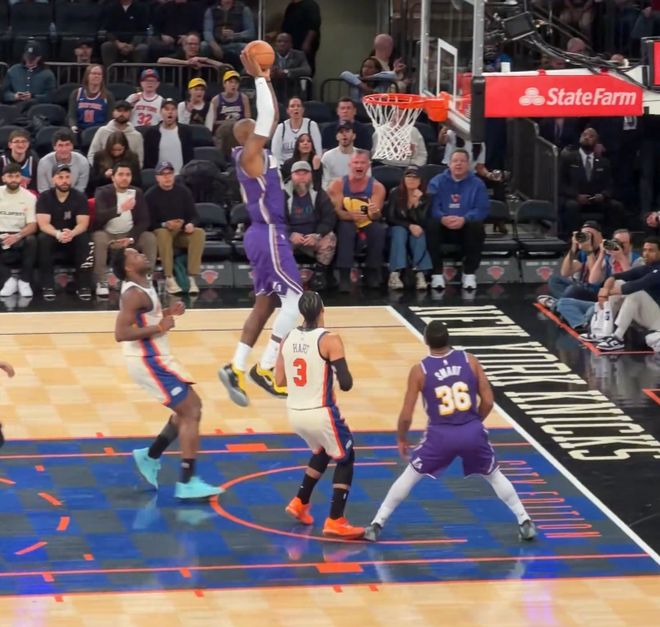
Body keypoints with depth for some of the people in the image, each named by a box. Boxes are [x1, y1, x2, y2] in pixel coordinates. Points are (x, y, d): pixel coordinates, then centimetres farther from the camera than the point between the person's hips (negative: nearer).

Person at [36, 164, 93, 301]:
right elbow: (43, 224, -18)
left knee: (85, 239, -33)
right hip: (52, 235, 0)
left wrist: (72, 233, -38)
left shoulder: (80, 197, -5)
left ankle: (84, 285, -26)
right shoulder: (44, 197, -7)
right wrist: (58, 234, -39)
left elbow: (83, 224, -14)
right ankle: (47, 286, -30)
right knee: (43, 239, -35)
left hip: (73, 236, 0)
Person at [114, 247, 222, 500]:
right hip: (149, 362, -10)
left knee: (189, 409, 19)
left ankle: (150, 457, 24)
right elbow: (121, 333, -29)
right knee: (191, 413, -9)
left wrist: (167, 313, 8)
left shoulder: (143, 287, 9)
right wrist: (159, 328, -24)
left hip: (154, 359, 10)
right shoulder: (134, 294, -21)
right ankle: (187, 483, -10)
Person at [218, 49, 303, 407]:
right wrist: (259, 78, -20)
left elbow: (272, 118, 19)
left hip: (266, 234, 10)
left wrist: (266, 79, 14)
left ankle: (236, 368, 6)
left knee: (264, 304, 10)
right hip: (268, 235, -10)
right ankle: (264, 368, -5)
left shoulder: (256, 154, 11)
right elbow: (267, 119, -23)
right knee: (295, 301, -7)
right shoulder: (249, 154, -14)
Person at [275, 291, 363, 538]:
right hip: (321, 413, -6)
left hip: (295, 413, 6)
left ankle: (300, 503, 34)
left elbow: (280, 380, 9)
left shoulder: (287, 339, 2)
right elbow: (346, 384, -18)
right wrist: (337, 372, 4)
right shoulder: (329, 340, -16)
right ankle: (335, 521, 4)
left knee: (323, 452, 32)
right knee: (345, 458, 12)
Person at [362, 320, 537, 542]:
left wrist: (401, 439, 15)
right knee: (494, 476, 24)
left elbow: (406, 415, -3)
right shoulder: (469, 360, -1)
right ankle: (525, 522, 20)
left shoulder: (419, 370, -5)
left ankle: (376, 525, 15)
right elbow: (488, 401, 1)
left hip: (440, 434, -1)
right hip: (472, 432, 1)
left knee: (409, 476, 17)